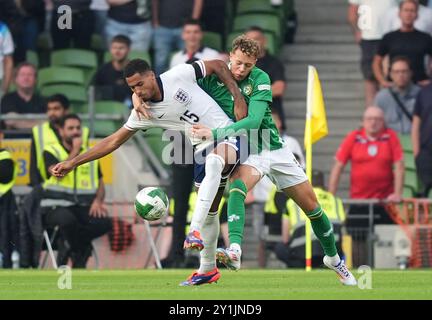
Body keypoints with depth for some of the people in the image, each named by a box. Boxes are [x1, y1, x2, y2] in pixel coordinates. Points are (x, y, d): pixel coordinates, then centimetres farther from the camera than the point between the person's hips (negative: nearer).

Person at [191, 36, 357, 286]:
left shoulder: (260, 79, -17)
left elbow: (254, 120, -29)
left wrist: (215, 134, -38)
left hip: (274, 147, 1)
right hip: (246, 152, -1)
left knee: (311, 205, 8)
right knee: (237, 183, -35)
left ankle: (333, 258, 32)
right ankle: (234, 251, -51)